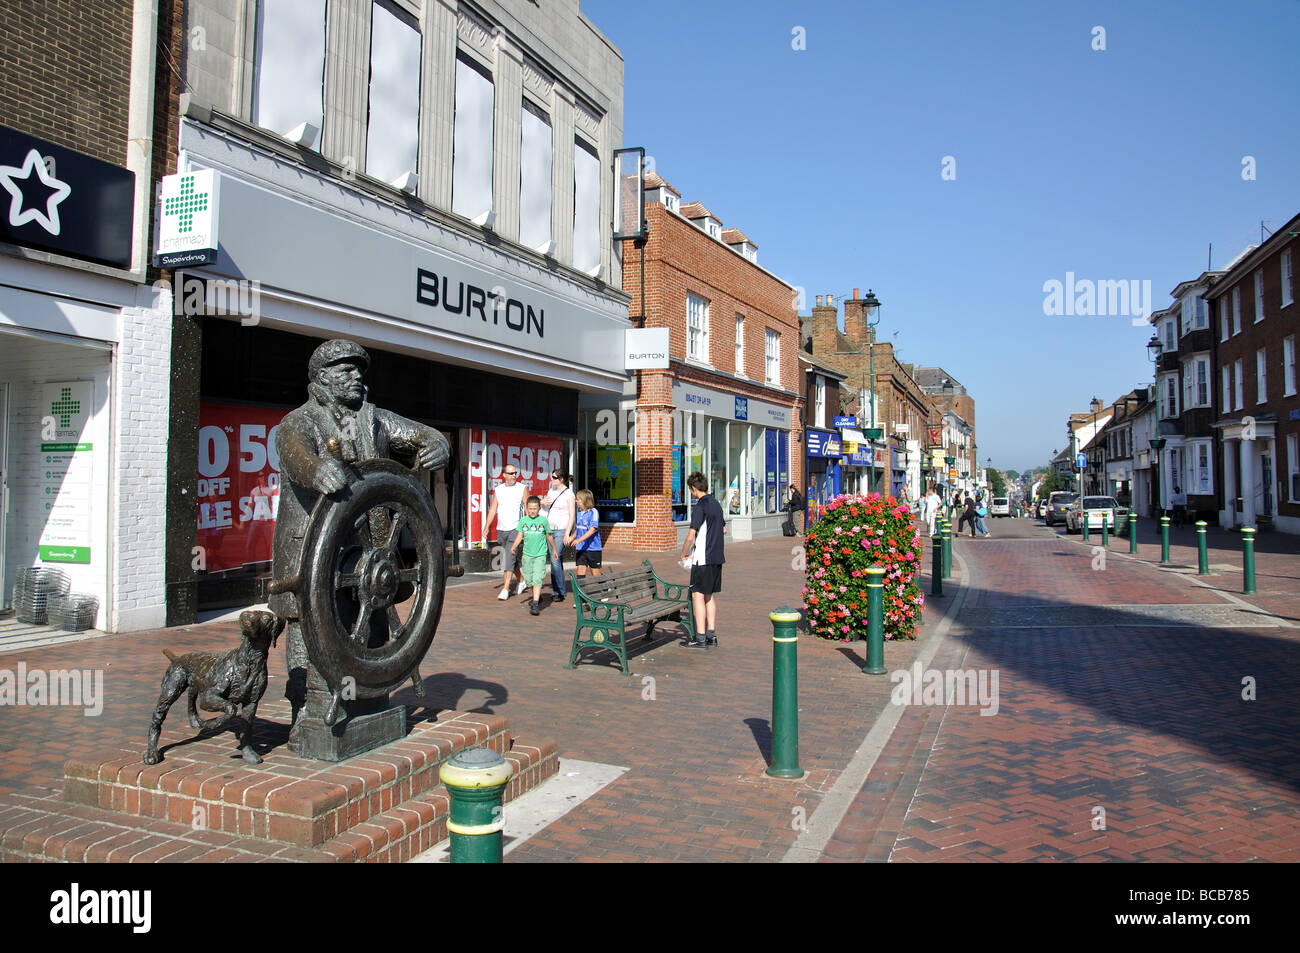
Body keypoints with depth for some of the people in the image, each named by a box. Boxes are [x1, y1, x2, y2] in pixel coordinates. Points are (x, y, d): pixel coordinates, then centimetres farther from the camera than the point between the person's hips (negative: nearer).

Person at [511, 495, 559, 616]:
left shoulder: (543, 520, -2)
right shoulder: (523, 521, 3)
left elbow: (549, 536, 10)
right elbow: (520, 536, 2)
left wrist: (554, 550, 20)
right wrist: (513, 546, -15)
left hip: (540, 554, -3)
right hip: (527, 554, 3)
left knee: (537, 579, -13)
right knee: (528, 579, 10)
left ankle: (535, 604, -15)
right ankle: (537, 597, 35)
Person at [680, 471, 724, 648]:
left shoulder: (700, 506, -14)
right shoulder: (716, 504, 12)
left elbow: (691, 535, -18)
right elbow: (723, 529, 24)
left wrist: (684, 554, -6)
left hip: (703, 558, -9)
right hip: (717, 557, 9)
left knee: (698, 595, -4)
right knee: (710, 595, 14)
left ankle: (700, 637, -4)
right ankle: (711, 634, 16)